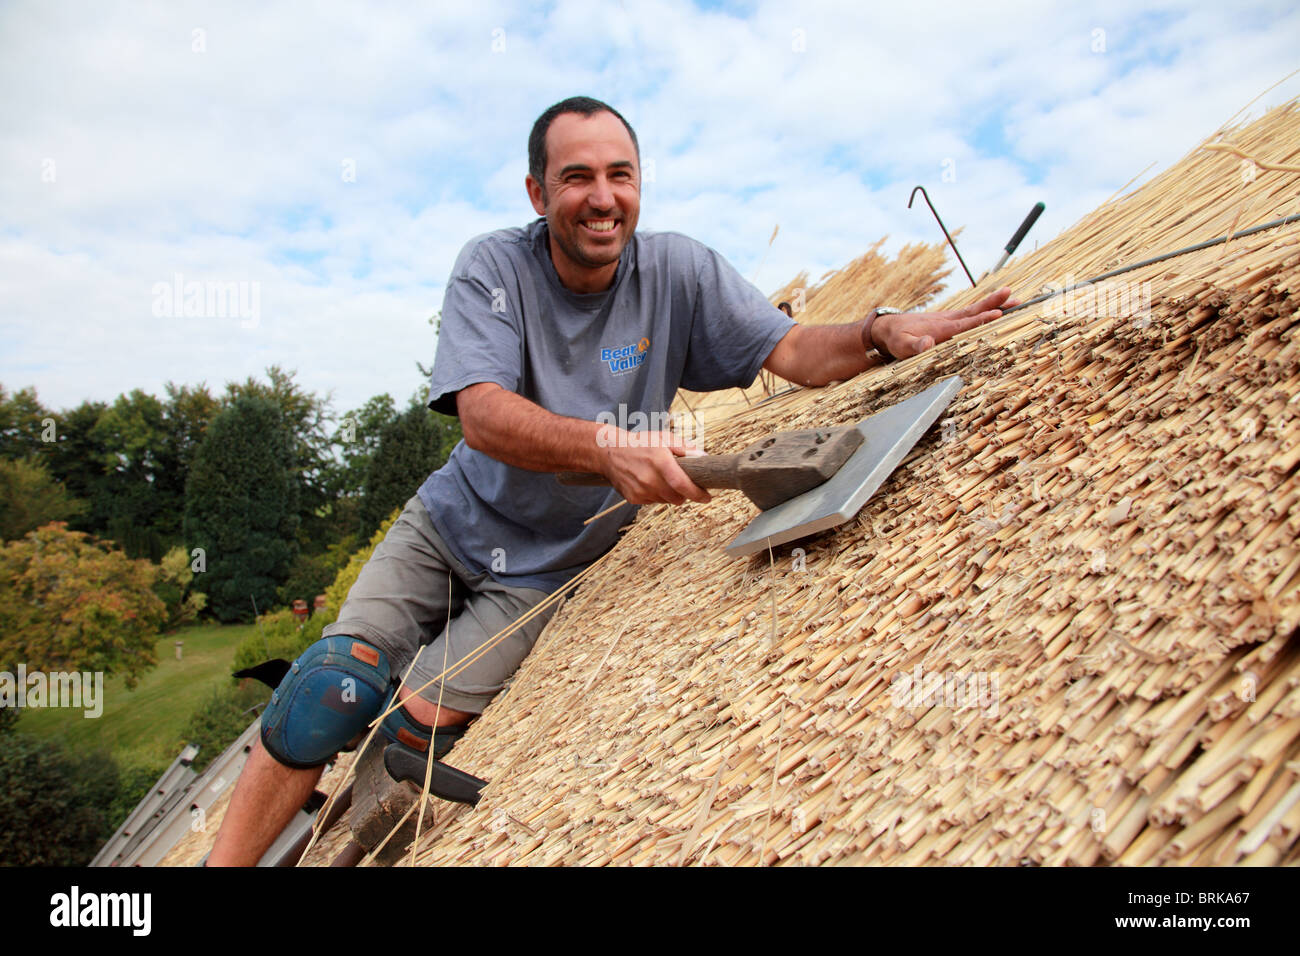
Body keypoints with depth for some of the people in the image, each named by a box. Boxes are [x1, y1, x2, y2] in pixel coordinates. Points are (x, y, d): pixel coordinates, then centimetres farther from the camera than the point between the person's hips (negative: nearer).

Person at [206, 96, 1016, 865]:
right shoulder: (493, 266, -15)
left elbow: (796, 352, -15)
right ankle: (227, 856, 12)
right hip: (454, 521, 1)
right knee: (335, 688, -11)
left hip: (551, 568, 0)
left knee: (424, 719, -11)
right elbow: (482, 416, -29)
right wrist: (605, 445, -46)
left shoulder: (675, 270, -11)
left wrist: (882, 333, -36)